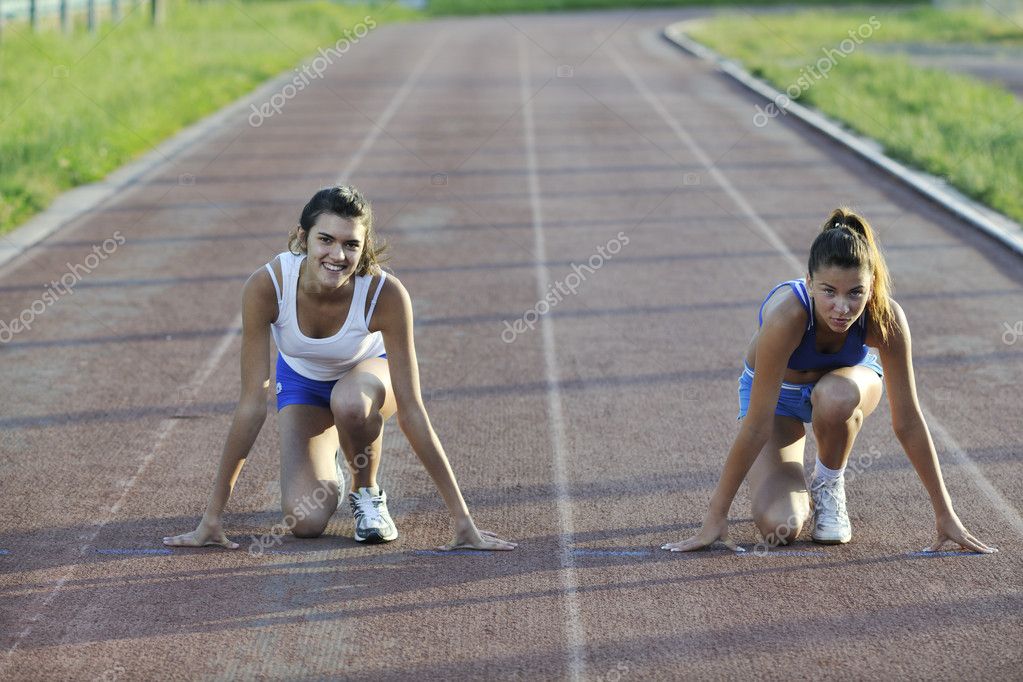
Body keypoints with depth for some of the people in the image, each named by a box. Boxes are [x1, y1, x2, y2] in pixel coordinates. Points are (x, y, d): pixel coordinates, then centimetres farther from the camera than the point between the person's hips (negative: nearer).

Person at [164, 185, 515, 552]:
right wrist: (212, 515, -27)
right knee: (304, 521, -17)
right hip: (301, 380, 1)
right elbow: (252, 405, -28)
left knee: (349, 402, -38)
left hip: (367, 371, -1)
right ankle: (328, 470, 20)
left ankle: (368, 491, -7)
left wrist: (462, 518, -32)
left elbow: (411, 411, -31)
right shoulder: (266, 285, -34)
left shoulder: (385, 293, -36)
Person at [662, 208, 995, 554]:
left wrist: (946, 515, -21)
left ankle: (828, 485, -6)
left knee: (835, 397, -38)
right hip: (778, 393, -1)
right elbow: (757, 425, -35)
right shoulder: (787, 314, -40)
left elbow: (908, 421, -24)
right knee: (779, 527, -22)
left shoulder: (886, 318, -33)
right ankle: (796, 487, 15)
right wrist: (716, 518, -31)